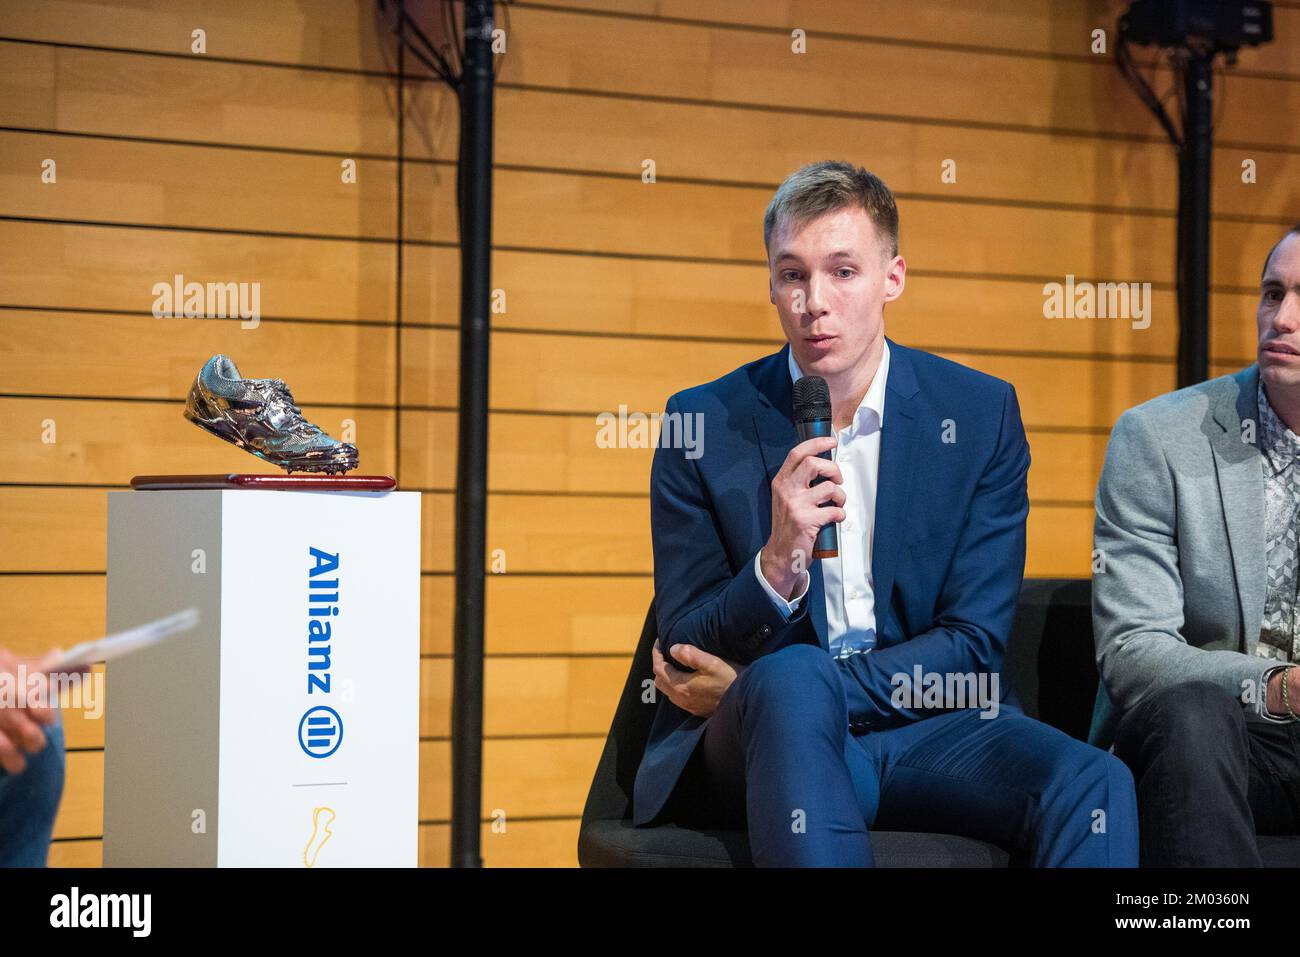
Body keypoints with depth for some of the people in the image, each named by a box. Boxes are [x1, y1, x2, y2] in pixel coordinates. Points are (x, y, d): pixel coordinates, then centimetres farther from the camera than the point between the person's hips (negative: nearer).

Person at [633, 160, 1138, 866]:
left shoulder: (981, 415, 4)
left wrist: (751, 688, -10)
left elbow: (973, 645, -2)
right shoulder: (703, 423, 2)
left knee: (1095, 784, -29)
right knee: (794, 678, -36)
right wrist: (777, 562, -21)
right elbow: (685, 653, 1)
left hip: (926, 727, 1)